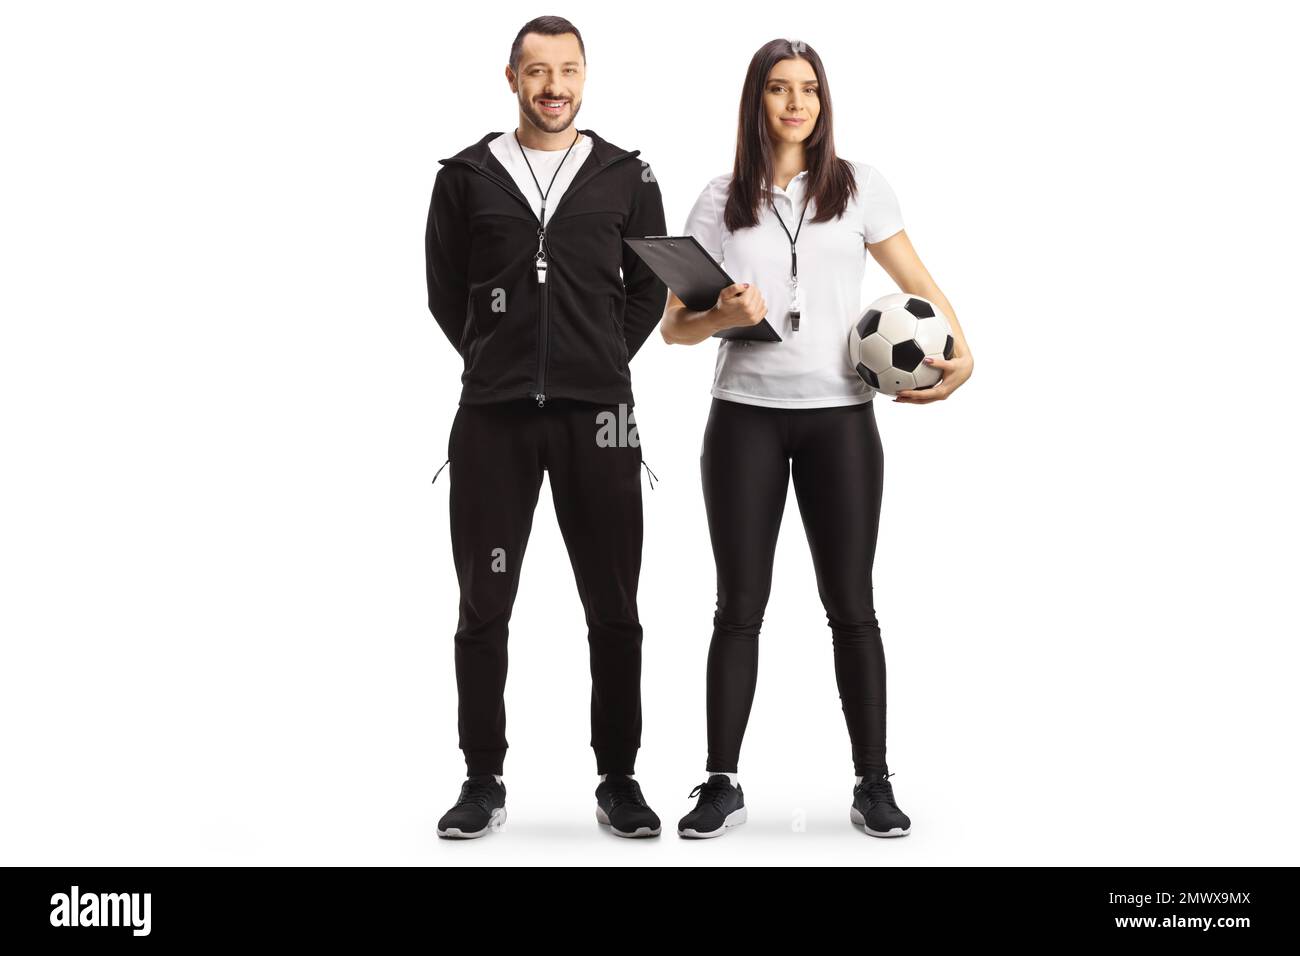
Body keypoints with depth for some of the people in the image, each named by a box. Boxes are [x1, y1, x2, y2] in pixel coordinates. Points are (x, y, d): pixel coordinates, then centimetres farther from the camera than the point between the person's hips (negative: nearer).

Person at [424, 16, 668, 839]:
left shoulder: (627, 176, 6)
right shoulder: (467, 176, 5)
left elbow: (650, 288, 10)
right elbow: (445, 291, 9)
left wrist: (602, 366, 6)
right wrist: (501, 362, 7)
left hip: (597, 415, 0)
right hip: (492, 416, 0)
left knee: (613, 610, 4)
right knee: (484, 609, 4)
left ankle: (619, 781, 16)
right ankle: (483, 783, 14)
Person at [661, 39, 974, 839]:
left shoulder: (859, 186, 5)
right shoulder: (721, 201, 6)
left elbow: (919, 282, 7)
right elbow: (674, 325, 5)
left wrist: (961, 352, -11)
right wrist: (721, 317, -16)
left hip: (840, 416, 0)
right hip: (745, 417, 1)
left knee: (851, 602, 2)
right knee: (740, 605, 2)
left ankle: (874, 785, 10)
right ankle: (722, 784, 9)